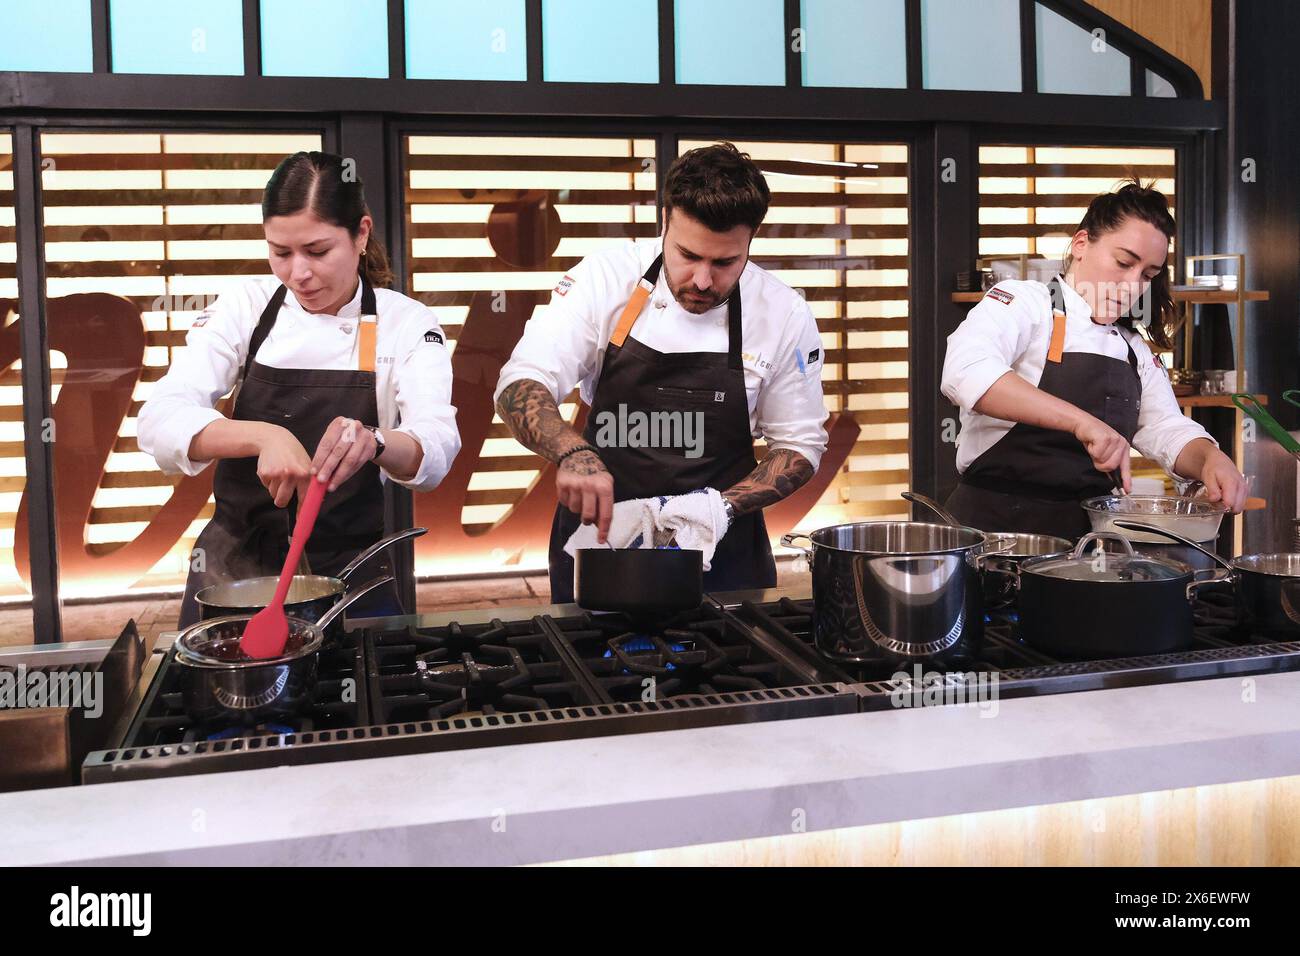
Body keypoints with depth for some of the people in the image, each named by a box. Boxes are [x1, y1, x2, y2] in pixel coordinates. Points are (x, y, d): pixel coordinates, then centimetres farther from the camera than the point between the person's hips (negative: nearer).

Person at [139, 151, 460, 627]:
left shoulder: (405, 323, -6)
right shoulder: (246, 306, -4)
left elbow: (436, 450, -19)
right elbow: (161, 421, -15)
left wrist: (373, 442, -41)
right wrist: (263, 436, -34)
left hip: (348, 575, -1)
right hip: (234, 570, 1)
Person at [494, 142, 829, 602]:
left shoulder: (784, 314, -9)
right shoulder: (608, 275, -11)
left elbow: (799, 444, -1)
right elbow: (521, 383, -15)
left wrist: (726, 507, -17)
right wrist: (574, 452, -35)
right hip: (598, 530, 0)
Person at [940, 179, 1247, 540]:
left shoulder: (1135, 349, 20)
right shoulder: (1022, 301, -4)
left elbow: (1168, 430, 21)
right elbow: (967, 372, -24)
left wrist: (1211, 458, -3)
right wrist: (1080, 420, -32)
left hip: (1089, 531, 8)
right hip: (997, 527, -7)